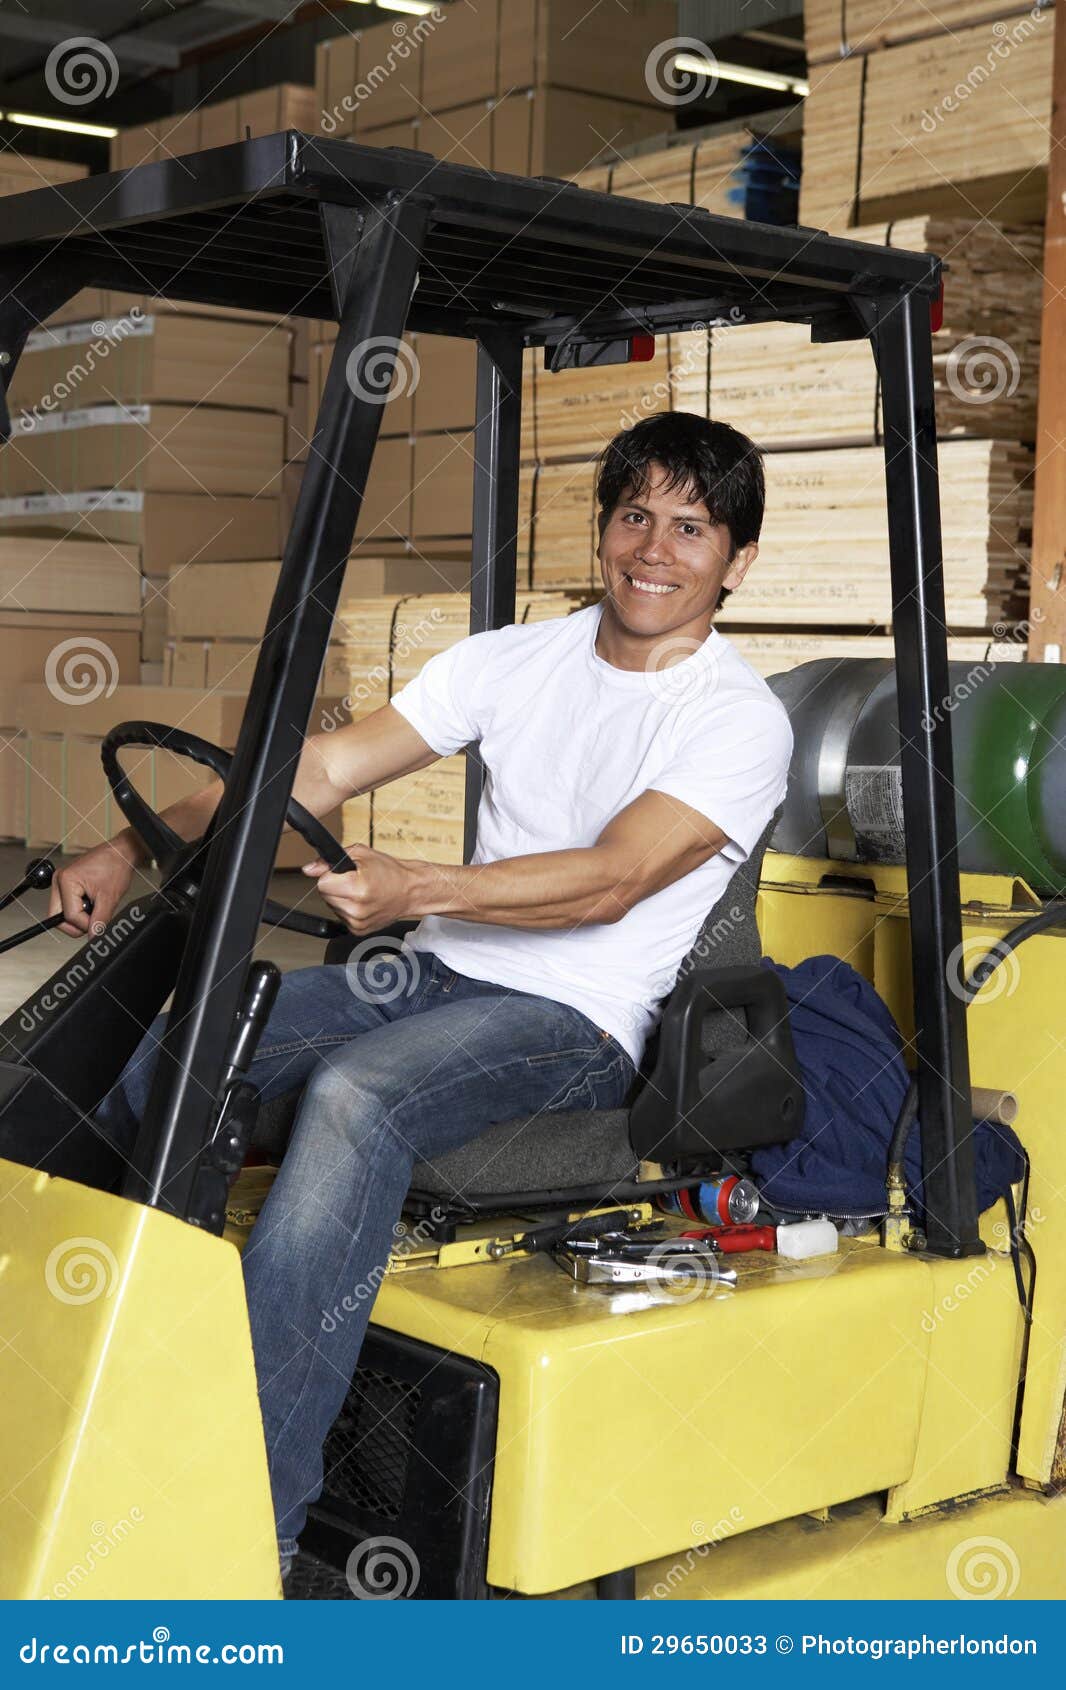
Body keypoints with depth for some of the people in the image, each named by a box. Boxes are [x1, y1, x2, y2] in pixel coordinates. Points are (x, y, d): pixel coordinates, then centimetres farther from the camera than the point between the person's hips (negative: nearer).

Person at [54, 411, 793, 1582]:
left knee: (355, 1094, -35)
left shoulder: (741, 723, -6)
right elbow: (322, 764, 5)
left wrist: (417, 888, -36)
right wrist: (135, 847, -5)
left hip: (578, 1020, -6)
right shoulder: (516, 660, 11)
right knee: (157, 1041, -12)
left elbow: (612, 880, -21)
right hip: (438, 973, 6)